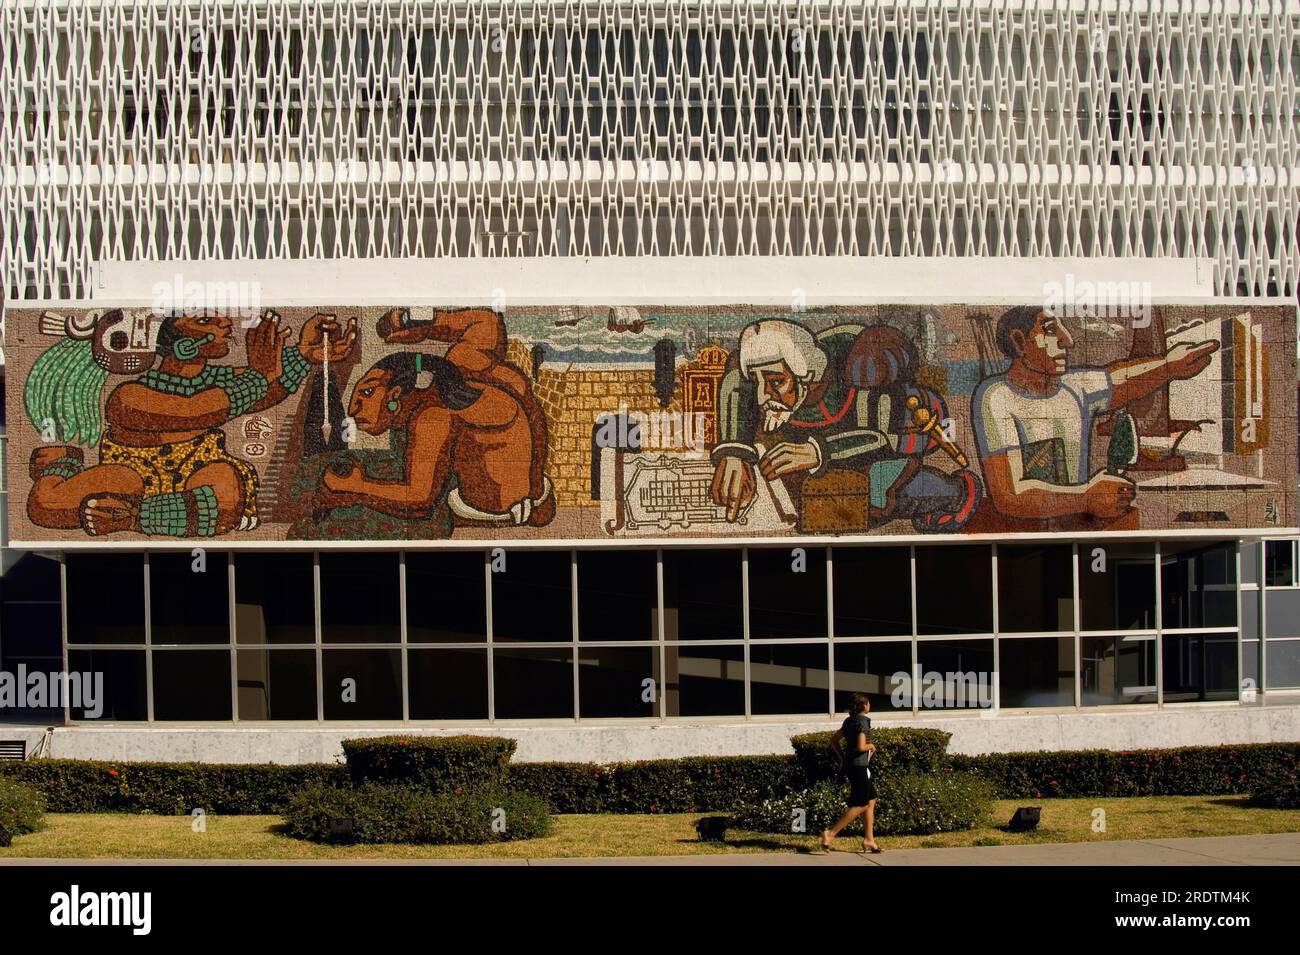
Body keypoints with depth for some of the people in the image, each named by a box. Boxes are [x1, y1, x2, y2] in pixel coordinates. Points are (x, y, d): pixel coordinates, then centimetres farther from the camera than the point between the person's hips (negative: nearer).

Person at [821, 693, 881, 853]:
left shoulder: (849, 721, 10)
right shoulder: (862, 722, -16)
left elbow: (834, 740, 17)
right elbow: (861, 747, -26)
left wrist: (842, 759, 19)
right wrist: (871, 746, -6)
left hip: (850, 764, 10)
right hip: (859, 766, -10)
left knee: (871, 801, 15)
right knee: (860, 805, -5)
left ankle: (869, 840, 17)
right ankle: (830, 834, -10)